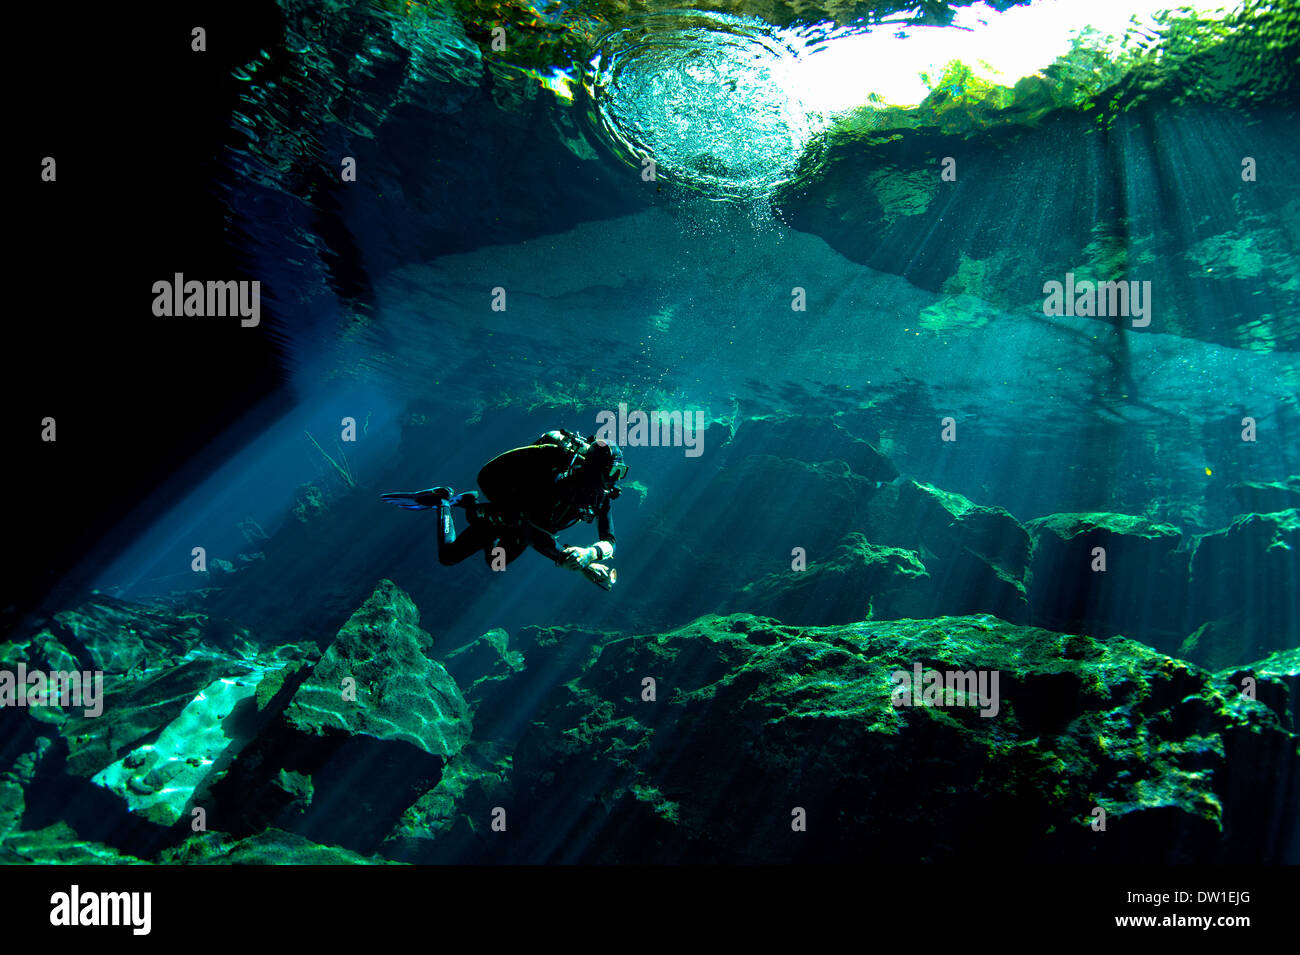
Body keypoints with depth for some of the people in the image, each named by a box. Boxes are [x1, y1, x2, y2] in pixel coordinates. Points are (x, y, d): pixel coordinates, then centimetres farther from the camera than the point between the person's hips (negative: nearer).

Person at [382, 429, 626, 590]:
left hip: (523, 527, 7)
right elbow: (534, 537, -43)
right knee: (447, 556, 1)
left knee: (496, 564, 31)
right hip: (504, 515, -7)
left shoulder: (602, 495, -20)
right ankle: (443, 502, 23)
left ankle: (471, 504, 39)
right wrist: (582, 566, -48)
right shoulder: (559, 481, -41)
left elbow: (609, 541, -18)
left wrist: (591, 552, -43)